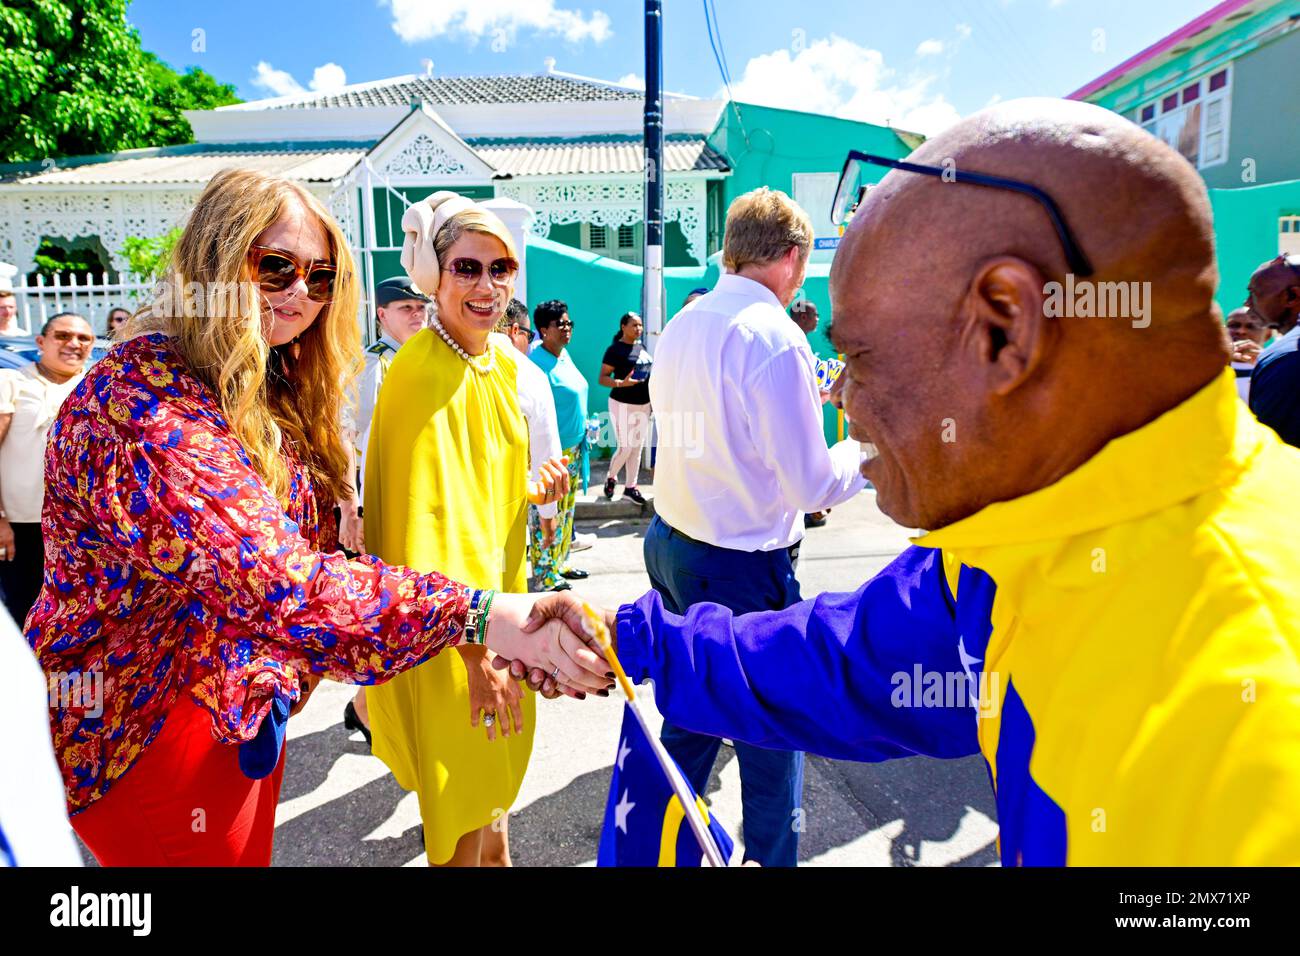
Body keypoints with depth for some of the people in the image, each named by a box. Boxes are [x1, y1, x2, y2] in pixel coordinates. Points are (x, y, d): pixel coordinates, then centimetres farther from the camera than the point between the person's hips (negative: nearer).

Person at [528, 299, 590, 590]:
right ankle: (546, 575, 9)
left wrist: (583, 430, 19)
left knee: (566, 511, 16)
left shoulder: (564, 354, 11)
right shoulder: (538, 361, -17)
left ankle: (560, 563, 29)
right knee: (548, 514, -1)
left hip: (573, 449, 9)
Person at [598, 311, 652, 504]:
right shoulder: (615, 349, -10)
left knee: (637, 448, 9)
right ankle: (611, 478, 22)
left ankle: (630, 487, 18)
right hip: (623, 405, -7)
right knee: (625, 447, -5)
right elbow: (602, 378, -13)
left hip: (643, 405, 7)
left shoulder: (641, 347, 11)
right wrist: (621, 383, -29)